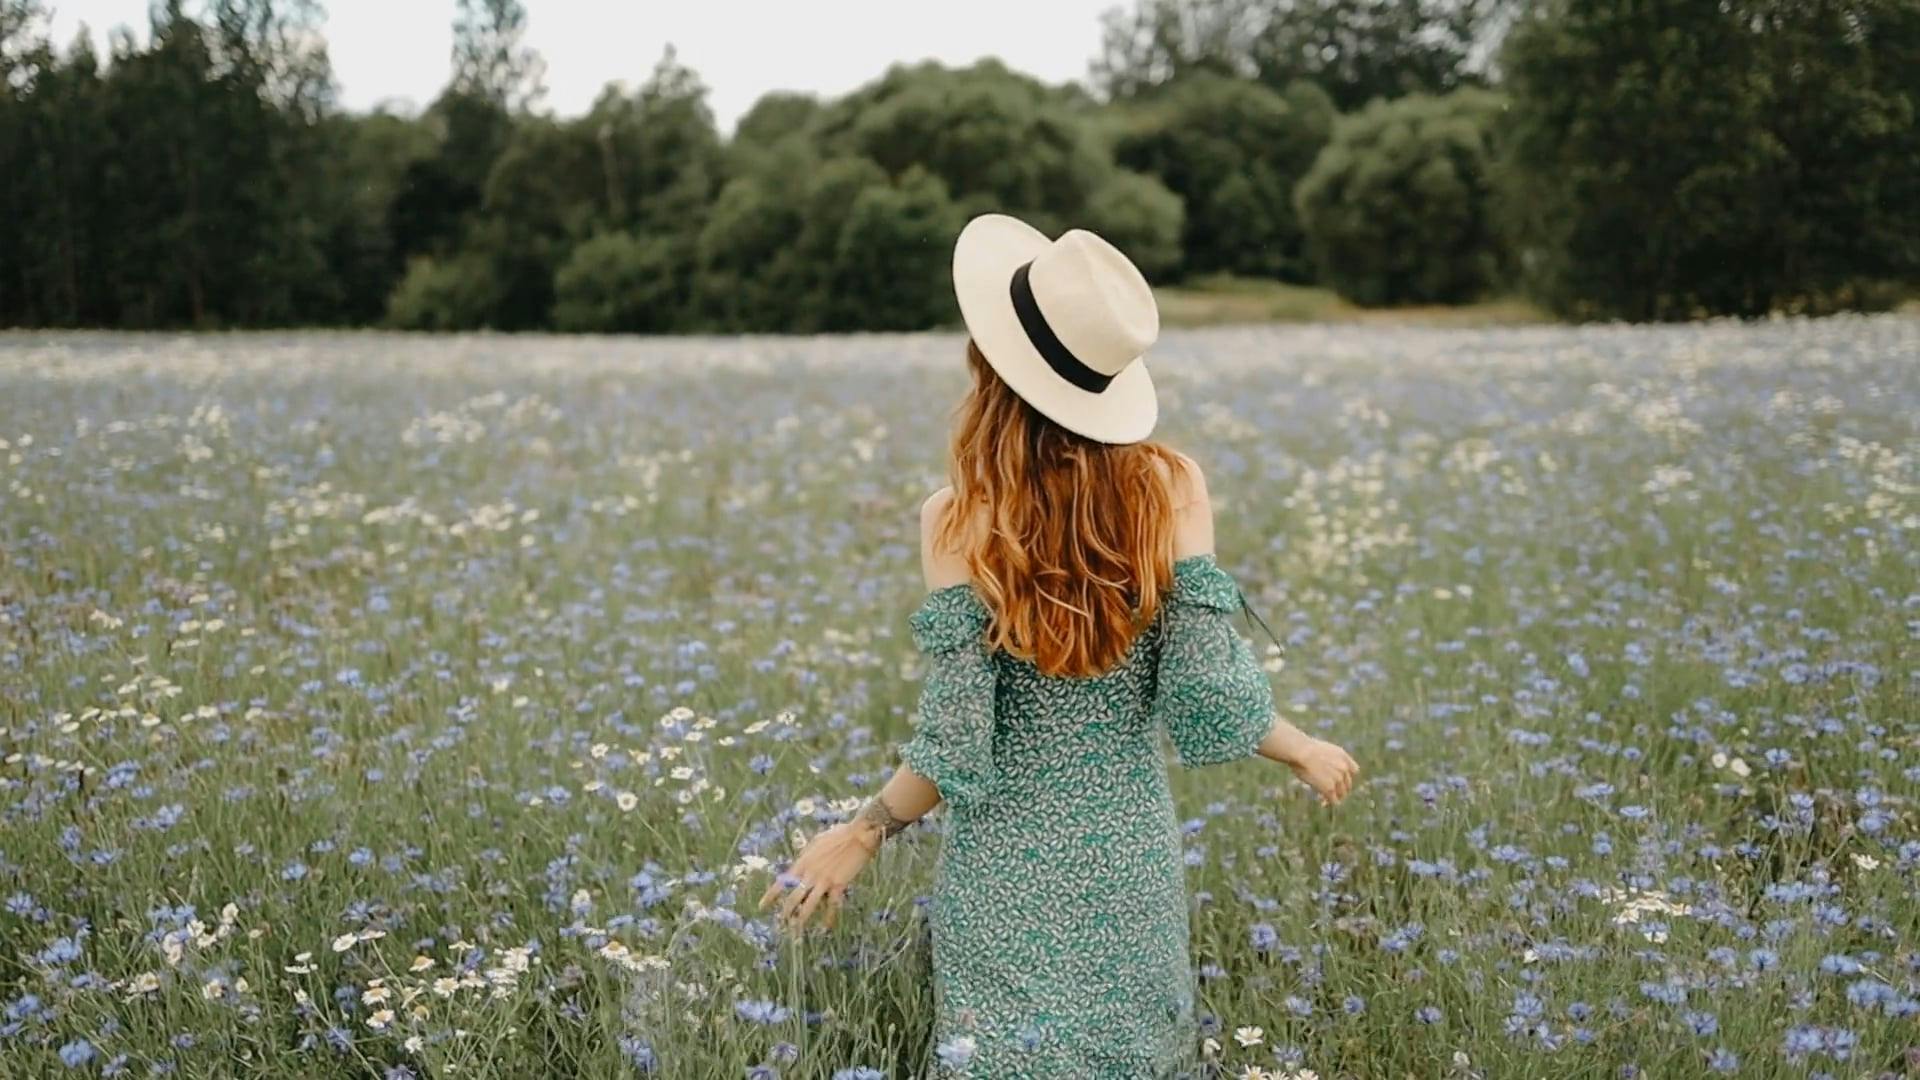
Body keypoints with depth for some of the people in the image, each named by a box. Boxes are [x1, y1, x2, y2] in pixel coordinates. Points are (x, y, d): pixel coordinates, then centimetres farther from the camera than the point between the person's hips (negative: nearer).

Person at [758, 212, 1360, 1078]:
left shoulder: (960, 518, -16)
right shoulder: (1172, 486, -11)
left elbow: (955, 745, -16)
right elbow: (1208, 696, -11)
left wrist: (863, 833, 0)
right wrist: (1305, 751, 8)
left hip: (1007, 873, -2)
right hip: (1133, 862, 2)